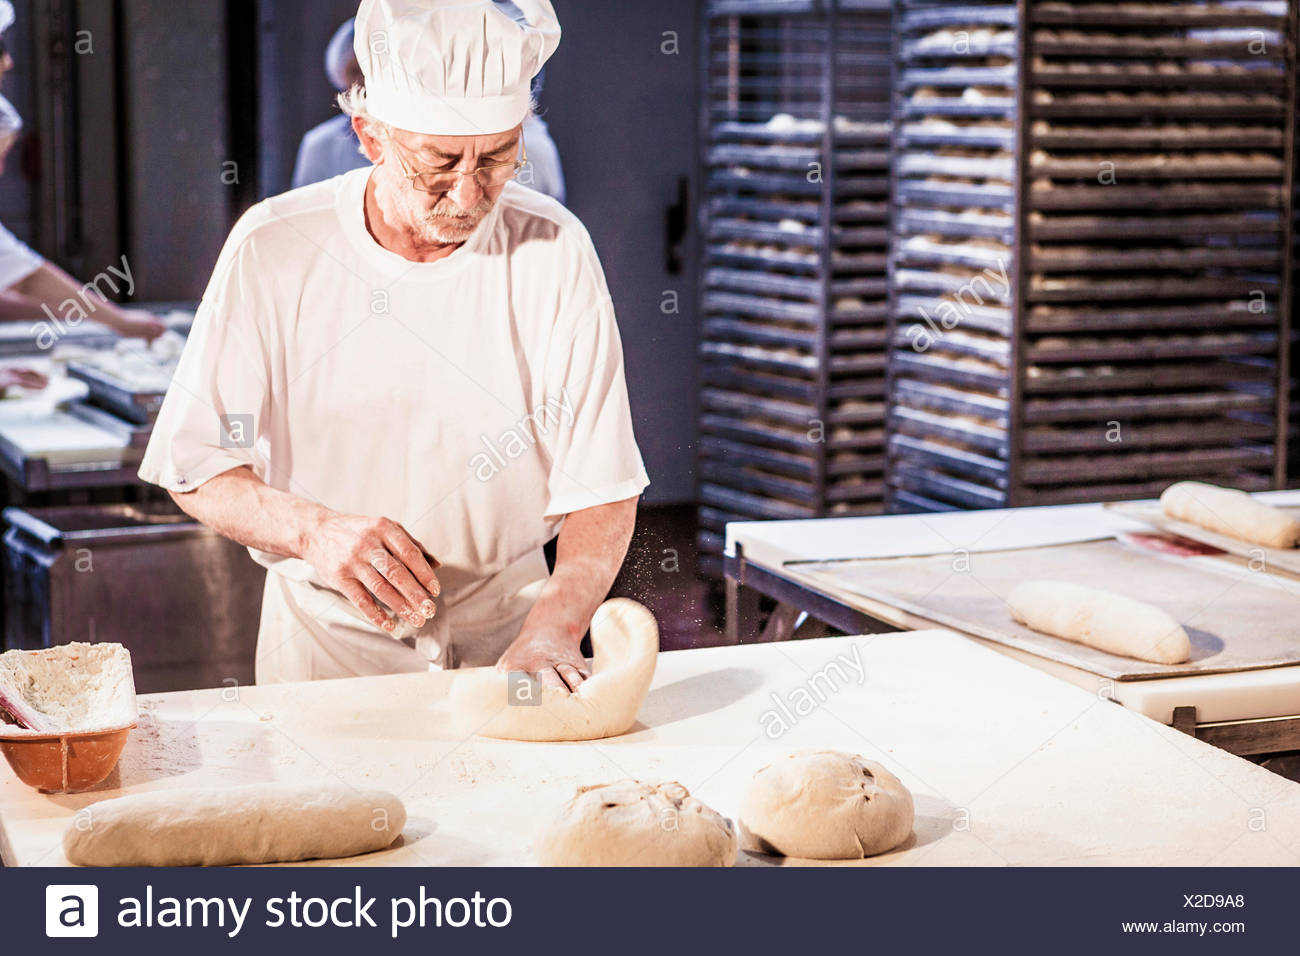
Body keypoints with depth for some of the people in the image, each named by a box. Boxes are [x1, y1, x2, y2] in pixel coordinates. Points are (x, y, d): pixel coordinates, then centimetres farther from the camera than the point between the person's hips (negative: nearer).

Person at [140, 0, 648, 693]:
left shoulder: (552, 248, -7)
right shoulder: (274, 247, -8)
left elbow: (602, 487, -8)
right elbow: (195, 467, -4)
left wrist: (553, 630, -25)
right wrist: (313, 530, -23)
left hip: (503, 627, 1)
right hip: (327, 633, 0)